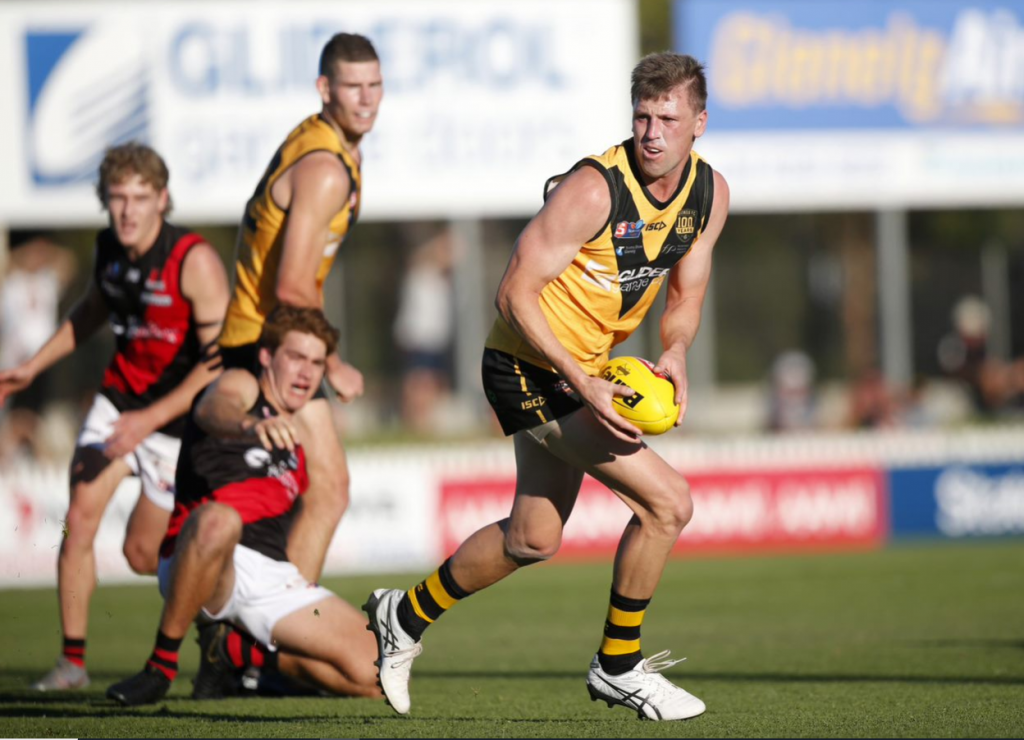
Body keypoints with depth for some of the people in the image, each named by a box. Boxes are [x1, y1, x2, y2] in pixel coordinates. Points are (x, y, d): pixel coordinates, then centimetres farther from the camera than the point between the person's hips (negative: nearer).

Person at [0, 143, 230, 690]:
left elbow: (219, 360, -24)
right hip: (119, 398, 5)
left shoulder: (195, 262, -24)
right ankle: (72, 661, -1)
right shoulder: (108, 247, -3)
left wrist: (150, 420, -28)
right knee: (80, 518, -11)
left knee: (142, 553, -1)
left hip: (177, 416, -5)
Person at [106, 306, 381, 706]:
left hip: (273, 579, 7)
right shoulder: (241, 385, 5)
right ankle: (161, 665, -28)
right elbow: (212, 410, -22)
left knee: (373, 673, -11)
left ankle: (243, 653, 12)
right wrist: (250, 425, -43)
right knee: (217, 520, -44)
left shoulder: (297, 437, 27)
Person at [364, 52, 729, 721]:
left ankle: (405, 617, 41)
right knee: (668, 502, -16)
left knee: (533, 540, 20)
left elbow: (685, 296, 10)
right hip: (529, 367, -9)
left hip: (583, 370, 9)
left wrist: (676, 351, -13)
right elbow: (515, 294, -23)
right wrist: (585, 385, -30)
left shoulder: (710, 194, -2)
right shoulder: (593, 190, -25)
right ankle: (618, 667, 0)